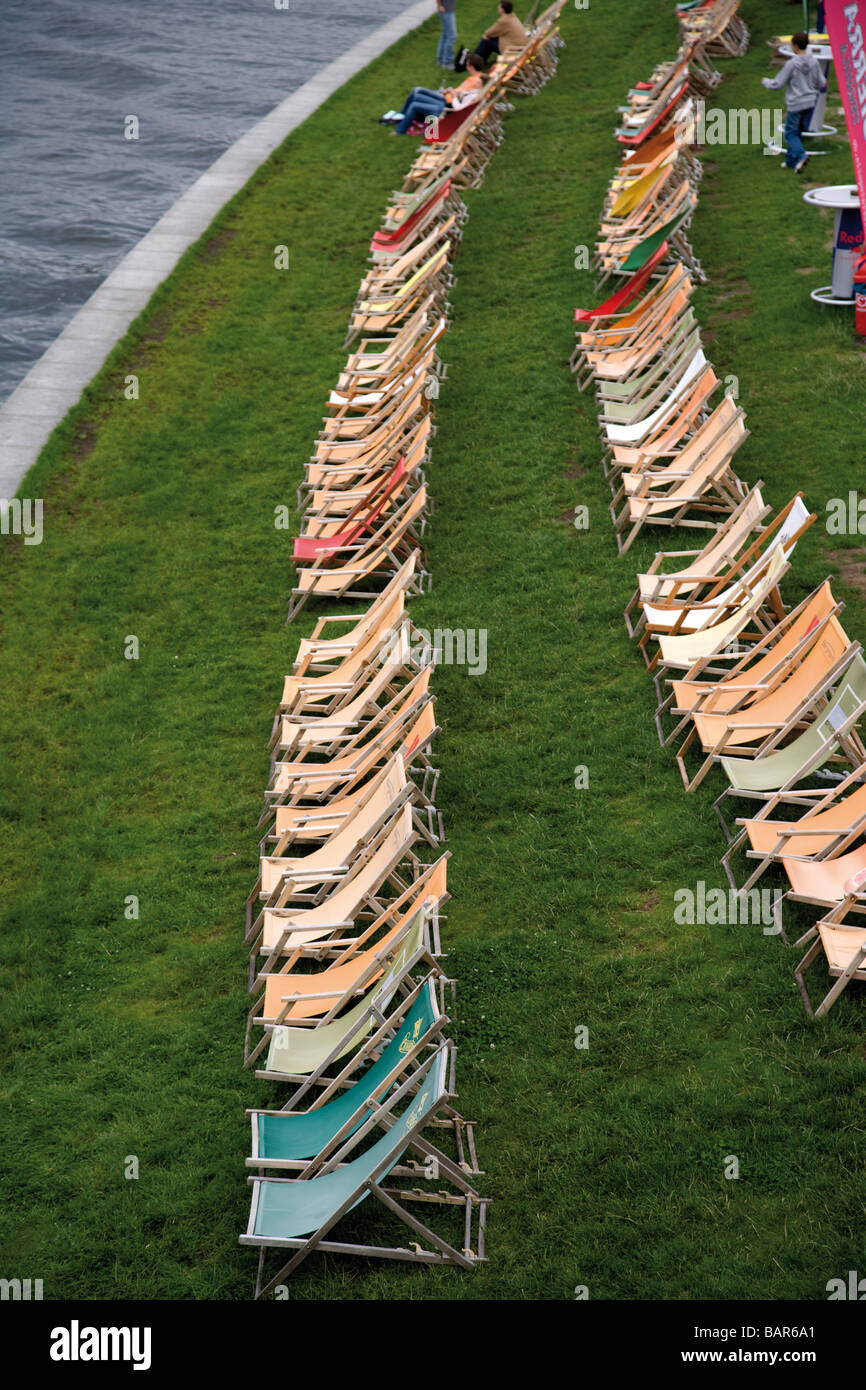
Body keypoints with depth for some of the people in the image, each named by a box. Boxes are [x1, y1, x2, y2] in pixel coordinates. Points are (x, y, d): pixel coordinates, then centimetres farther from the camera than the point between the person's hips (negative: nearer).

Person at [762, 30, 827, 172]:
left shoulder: (791, 64, -17)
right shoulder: (813, 61, -1)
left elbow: (776, 85, -12)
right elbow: (821, 83, 8)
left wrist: (765, 81, 7)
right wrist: (823, 83, 32)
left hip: (796, 104, -6)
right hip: (810, 103, 6)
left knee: (791, 133, 3)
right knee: (798, 132, 16)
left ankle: (800, 155, -20)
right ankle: (791, 160, 22)